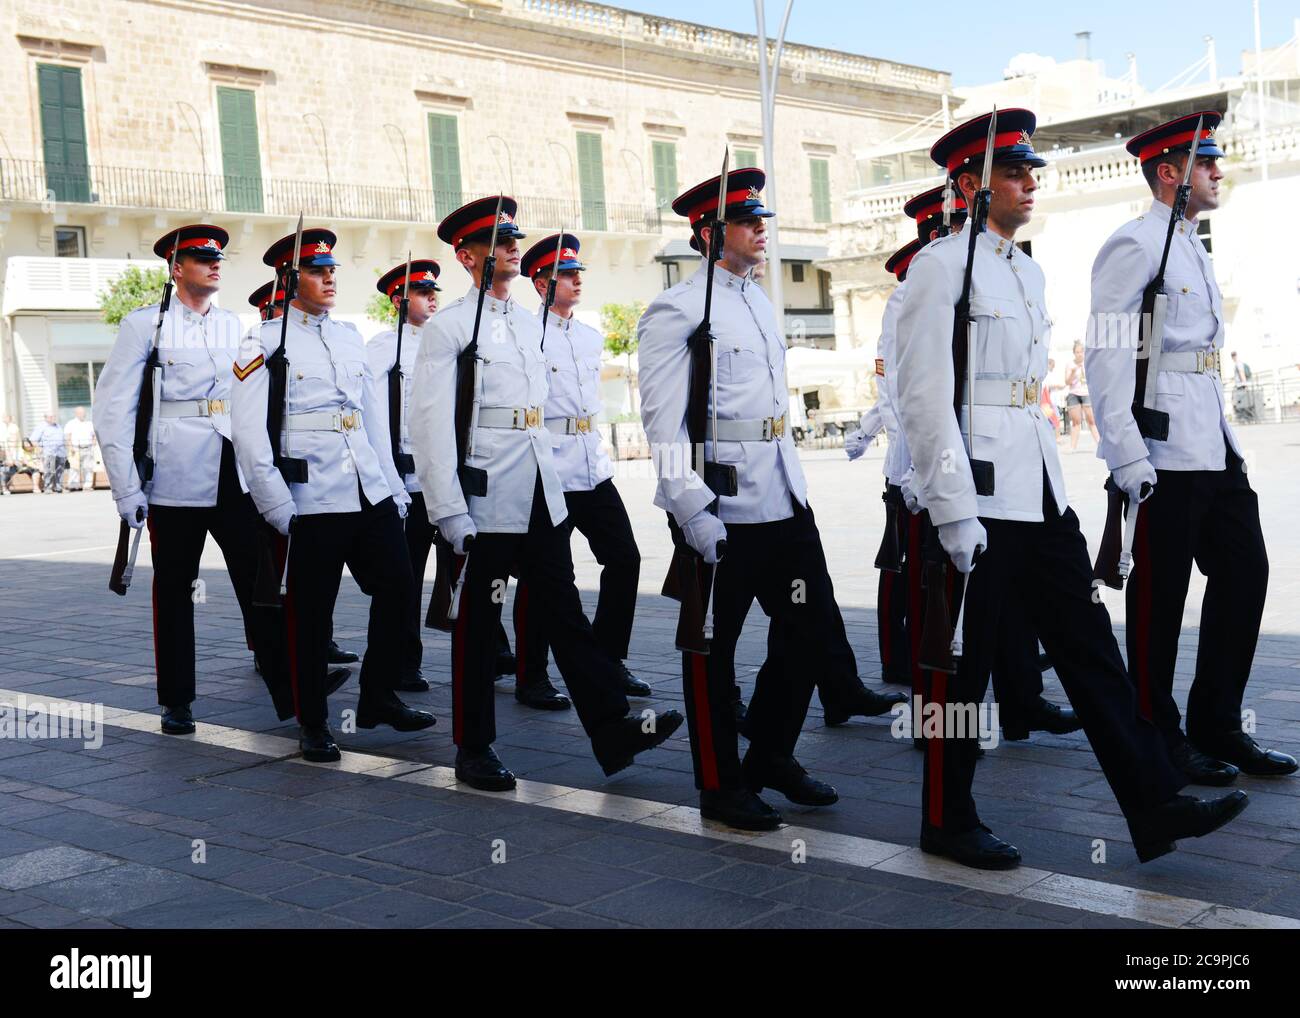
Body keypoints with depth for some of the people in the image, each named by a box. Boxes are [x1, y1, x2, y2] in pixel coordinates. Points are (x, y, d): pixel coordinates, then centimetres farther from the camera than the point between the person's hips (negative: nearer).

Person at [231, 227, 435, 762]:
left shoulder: (350, 335, 14)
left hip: (371, 495, 6)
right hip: (310, 504, -6)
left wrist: (393, 487, 14)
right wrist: (278, 510, -12)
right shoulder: (265, 342, -3)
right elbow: (250, 435, -7)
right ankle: (313, 726, 16)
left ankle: (377, 699, 23)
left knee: (398, 589, 6)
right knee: (310, 615, 2)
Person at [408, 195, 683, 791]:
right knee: (477, 627, 4)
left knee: (565, 612, 6)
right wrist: (449, 514, -16)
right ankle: (474, 750, 16)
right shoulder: (447, 328, -8)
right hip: (485, 505, -6)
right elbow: (430, 426, -12)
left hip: (541, 497, 6)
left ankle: (612, 730, 7)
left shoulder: (529, 323, 14)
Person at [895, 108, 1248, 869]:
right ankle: (950, 822, 17)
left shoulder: (1027, 270, 16)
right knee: (965, 666, 3)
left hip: (1040, 492, 8)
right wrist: (955, 513, -18)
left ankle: (1155, 805, 13)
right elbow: (924, 398, -15)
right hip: (978, 497, -8)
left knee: (1089, 647, 8)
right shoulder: (940, 266, -9)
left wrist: (1054, 484, 17)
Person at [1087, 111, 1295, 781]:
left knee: (1244, 571, 9)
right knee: (1160, 593, -1)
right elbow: (1106, 356, -16)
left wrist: (1229, 442, 19)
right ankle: (1156, 738, 12)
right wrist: (1127, 460, -21)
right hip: (1165, 450, -9)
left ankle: (1217, 724, 20)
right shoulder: (1133, 246, -9)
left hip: (1213, 447, 9)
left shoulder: (1192, 249, 19)